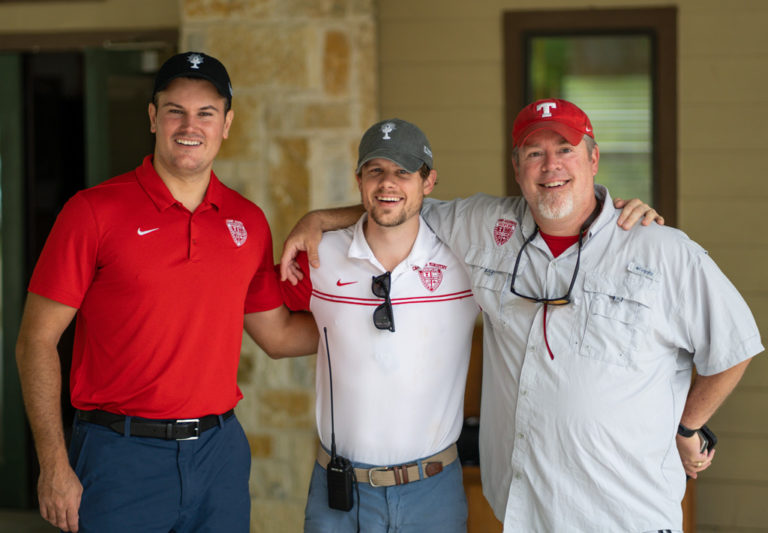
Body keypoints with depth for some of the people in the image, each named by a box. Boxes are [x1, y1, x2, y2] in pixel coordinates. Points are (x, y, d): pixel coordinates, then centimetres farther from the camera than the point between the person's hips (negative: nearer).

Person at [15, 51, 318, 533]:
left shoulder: (249, 222, 7)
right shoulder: (94, 213, -6)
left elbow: (277, 334, 18)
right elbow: (37, 341, -6)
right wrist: (55, 466, -11)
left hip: (220, 453, 4)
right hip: (122, 457, -4)